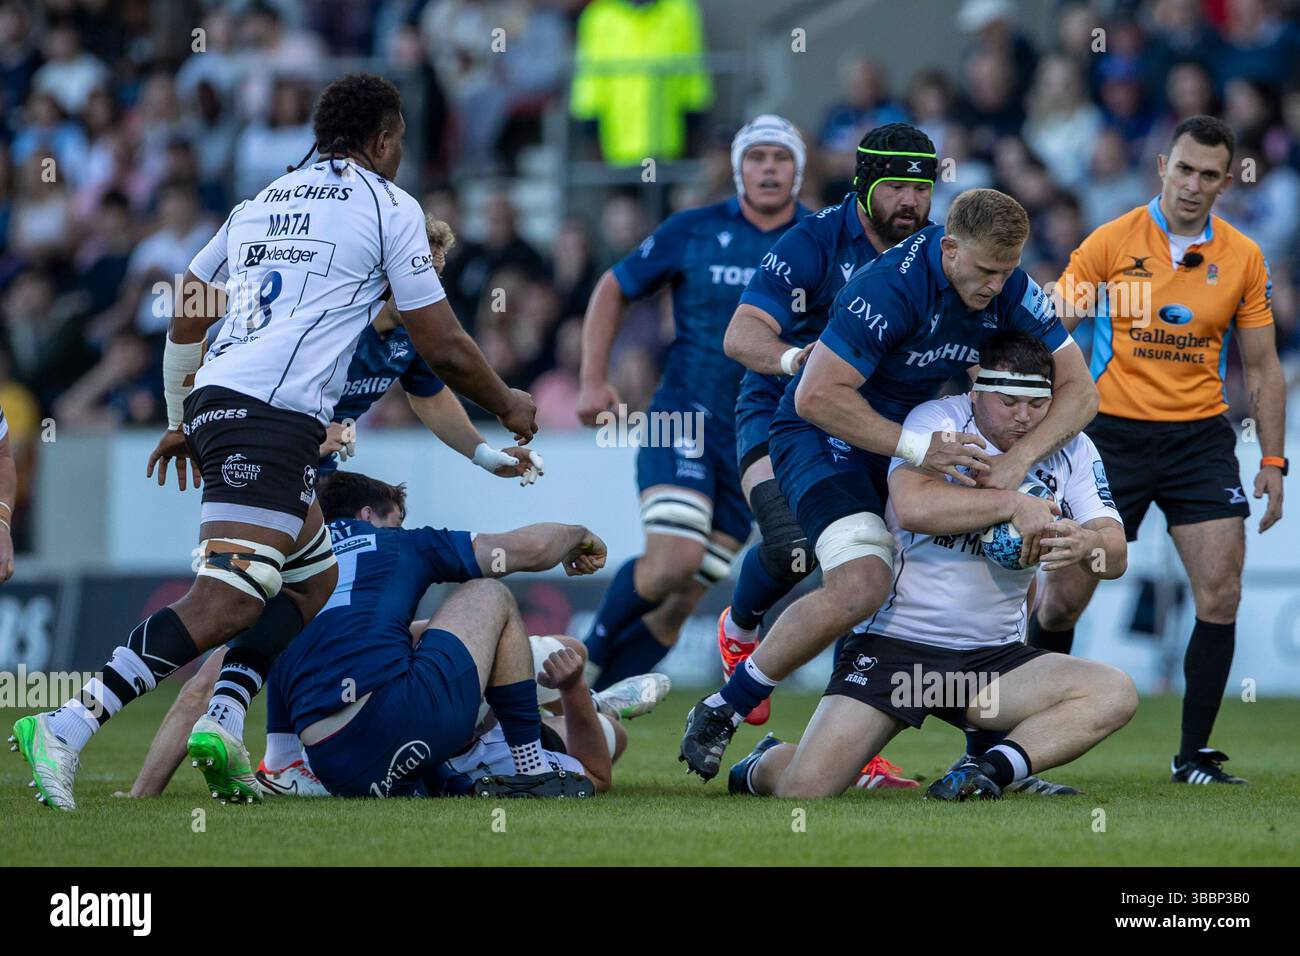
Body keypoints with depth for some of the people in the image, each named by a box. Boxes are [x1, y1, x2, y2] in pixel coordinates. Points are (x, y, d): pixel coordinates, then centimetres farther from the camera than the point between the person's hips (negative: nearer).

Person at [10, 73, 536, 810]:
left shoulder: (262, 203, 24)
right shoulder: (388, 205, 6)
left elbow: (187, 319, 30)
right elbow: (444, 349, 6)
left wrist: (182, 419, 42)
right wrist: (510, 405, 24)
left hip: (216, 399, 8)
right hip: (277, 416, -8)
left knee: (316, 579, 21)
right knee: (226, 604, -17)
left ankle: (223, 722, 2)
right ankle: (68, 728, -31)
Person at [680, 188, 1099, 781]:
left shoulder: (1010, 291, -10)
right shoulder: (889, 287, -30)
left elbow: (1077, 389, -7)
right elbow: (816, 397, -30)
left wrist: (1017, 460, -24)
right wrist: (915, 447, -34)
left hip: (919, 434, 7)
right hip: (824, 438, -7)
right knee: (860, 588, -28)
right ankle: (722, 711, -14)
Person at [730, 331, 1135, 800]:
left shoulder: (1071, 449, 4)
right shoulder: (936, 419, -8)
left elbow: (1115, 556, -4)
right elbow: (912, 505, -28)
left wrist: (1084, 545, -28)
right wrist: (1012, 504, -29)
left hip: (994, 655, 4)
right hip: (895, 643, -4)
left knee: (1115, 694, -20)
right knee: (806, 788, -15)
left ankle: (988, 772, -18)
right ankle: (762, 767, 21)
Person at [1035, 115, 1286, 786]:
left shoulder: (1243, 258, 3)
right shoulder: (1112, 241, -4)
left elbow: (1261, 367, 10)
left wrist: (1273, 462, 3)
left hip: (1201, 435, 2)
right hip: (1113, 433, -2)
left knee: (1220, 594, -10)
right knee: (1064, 597, -2)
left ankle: (1194, 755, -1)